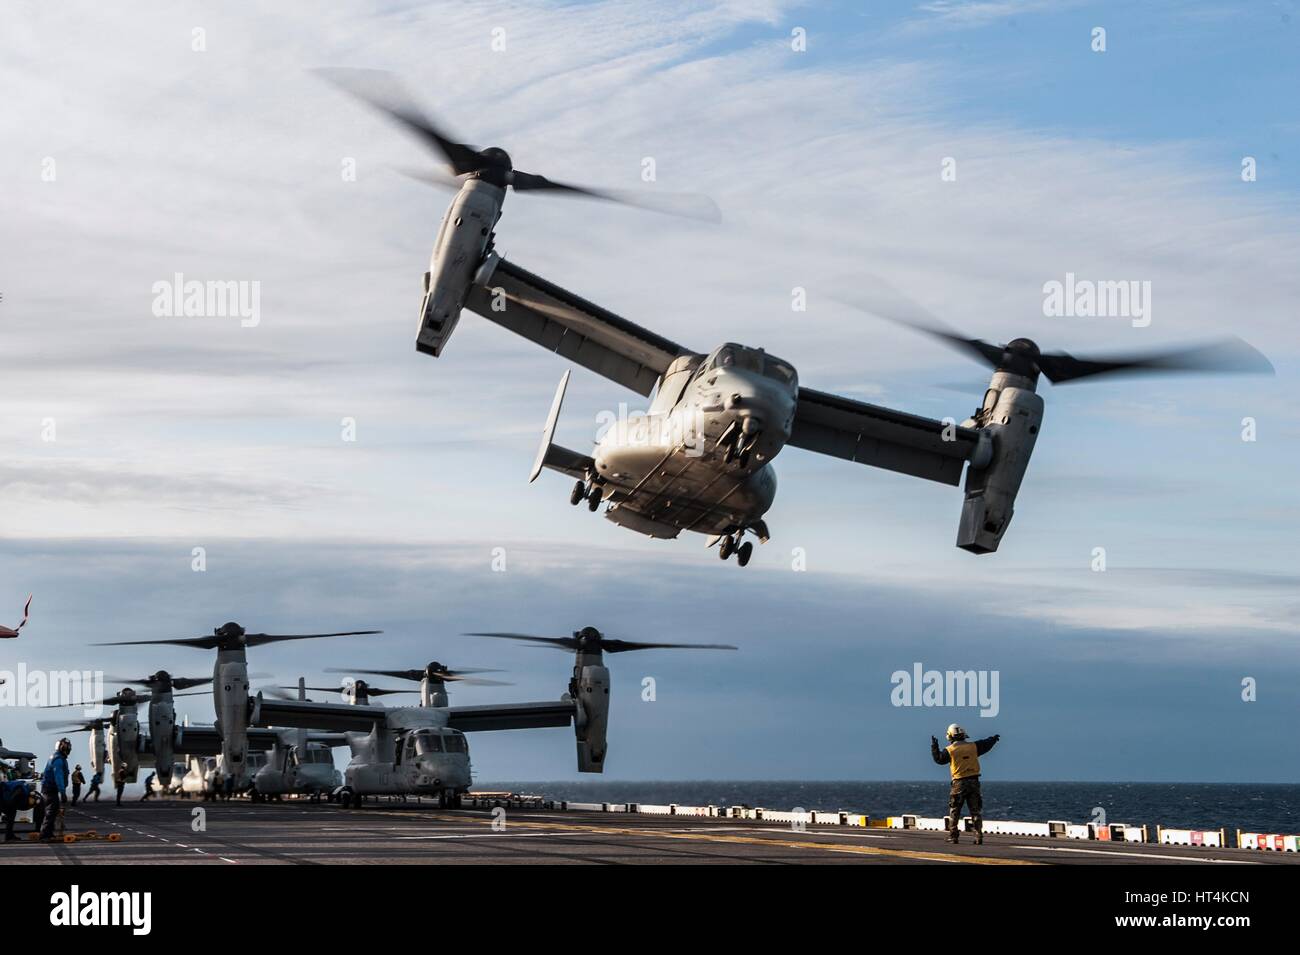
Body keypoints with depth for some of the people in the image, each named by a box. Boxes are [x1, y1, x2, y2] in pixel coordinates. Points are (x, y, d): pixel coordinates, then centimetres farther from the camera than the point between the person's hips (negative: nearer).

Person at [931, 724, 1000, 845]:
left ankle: (953, 836, 9)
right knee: (975, 811, 6)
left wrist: (934, 746, 19)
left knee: (954, 811, 9)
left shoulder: (950, 750, -5)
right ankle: (979, 836, 0)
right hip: (974, 782, 2)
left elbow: (939, 759, 6)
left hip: (959, 783, -2)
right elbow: (986, 744, 17)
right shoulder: (973, 746, 2)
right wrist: (994, 738, 38)